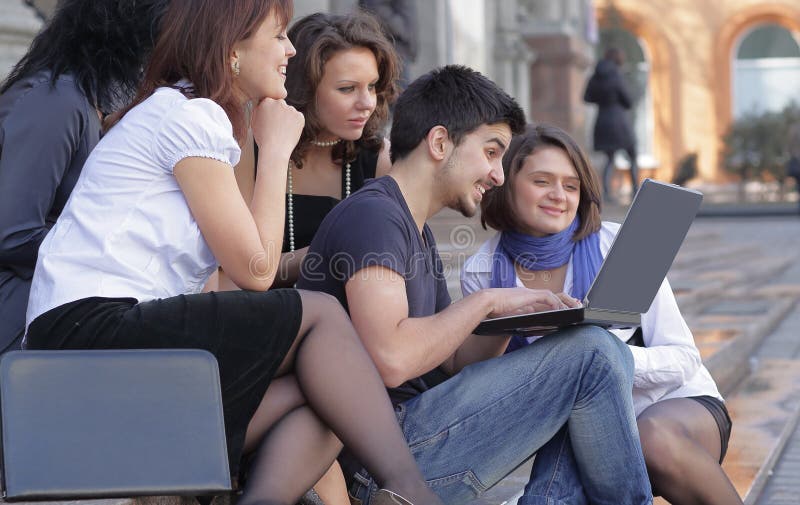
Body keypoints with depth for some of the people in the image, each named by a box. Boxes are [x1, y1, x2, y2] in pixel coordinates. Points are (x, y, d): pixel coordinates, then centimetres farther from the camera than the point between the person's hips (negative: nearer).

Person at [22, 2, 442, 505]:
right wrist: (277, 150, 2)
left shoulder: (194, 116, 24)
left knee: (321, 404, -5)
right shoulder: (188, 114, -6)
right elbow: (255, 269, -8)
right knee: (319, 313, -10)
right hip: (93, 330, -9)